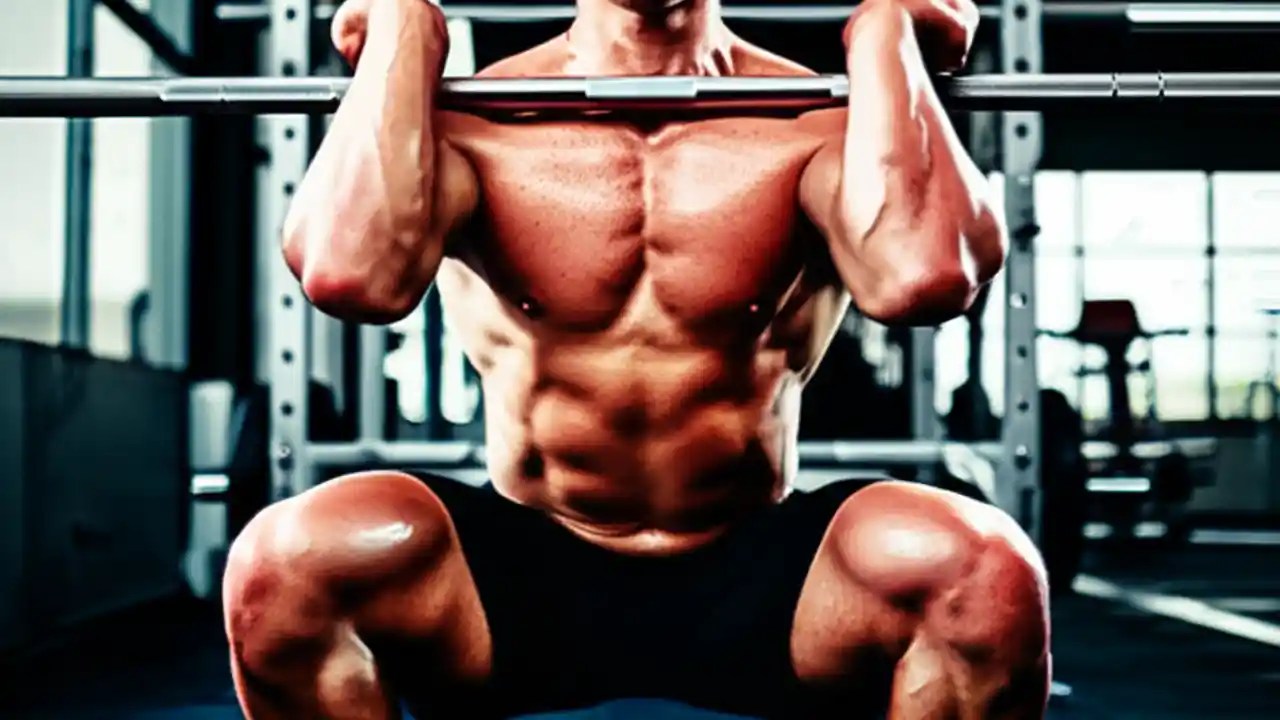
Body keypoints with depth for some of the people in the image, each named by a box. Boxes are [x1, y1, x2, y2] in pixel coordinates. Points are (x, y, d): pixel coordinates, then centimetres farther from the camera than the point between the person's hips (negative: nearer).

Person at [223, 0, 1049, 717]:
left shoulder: (816, 126, -5)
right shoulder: (474, 126, -4)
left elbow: (923, 274, -29)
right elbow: (351, 274, -27)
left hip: (757, 582, 0)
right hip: (521, 582, 0)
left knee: (984, 571, -31)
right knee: (287, 558, -30)